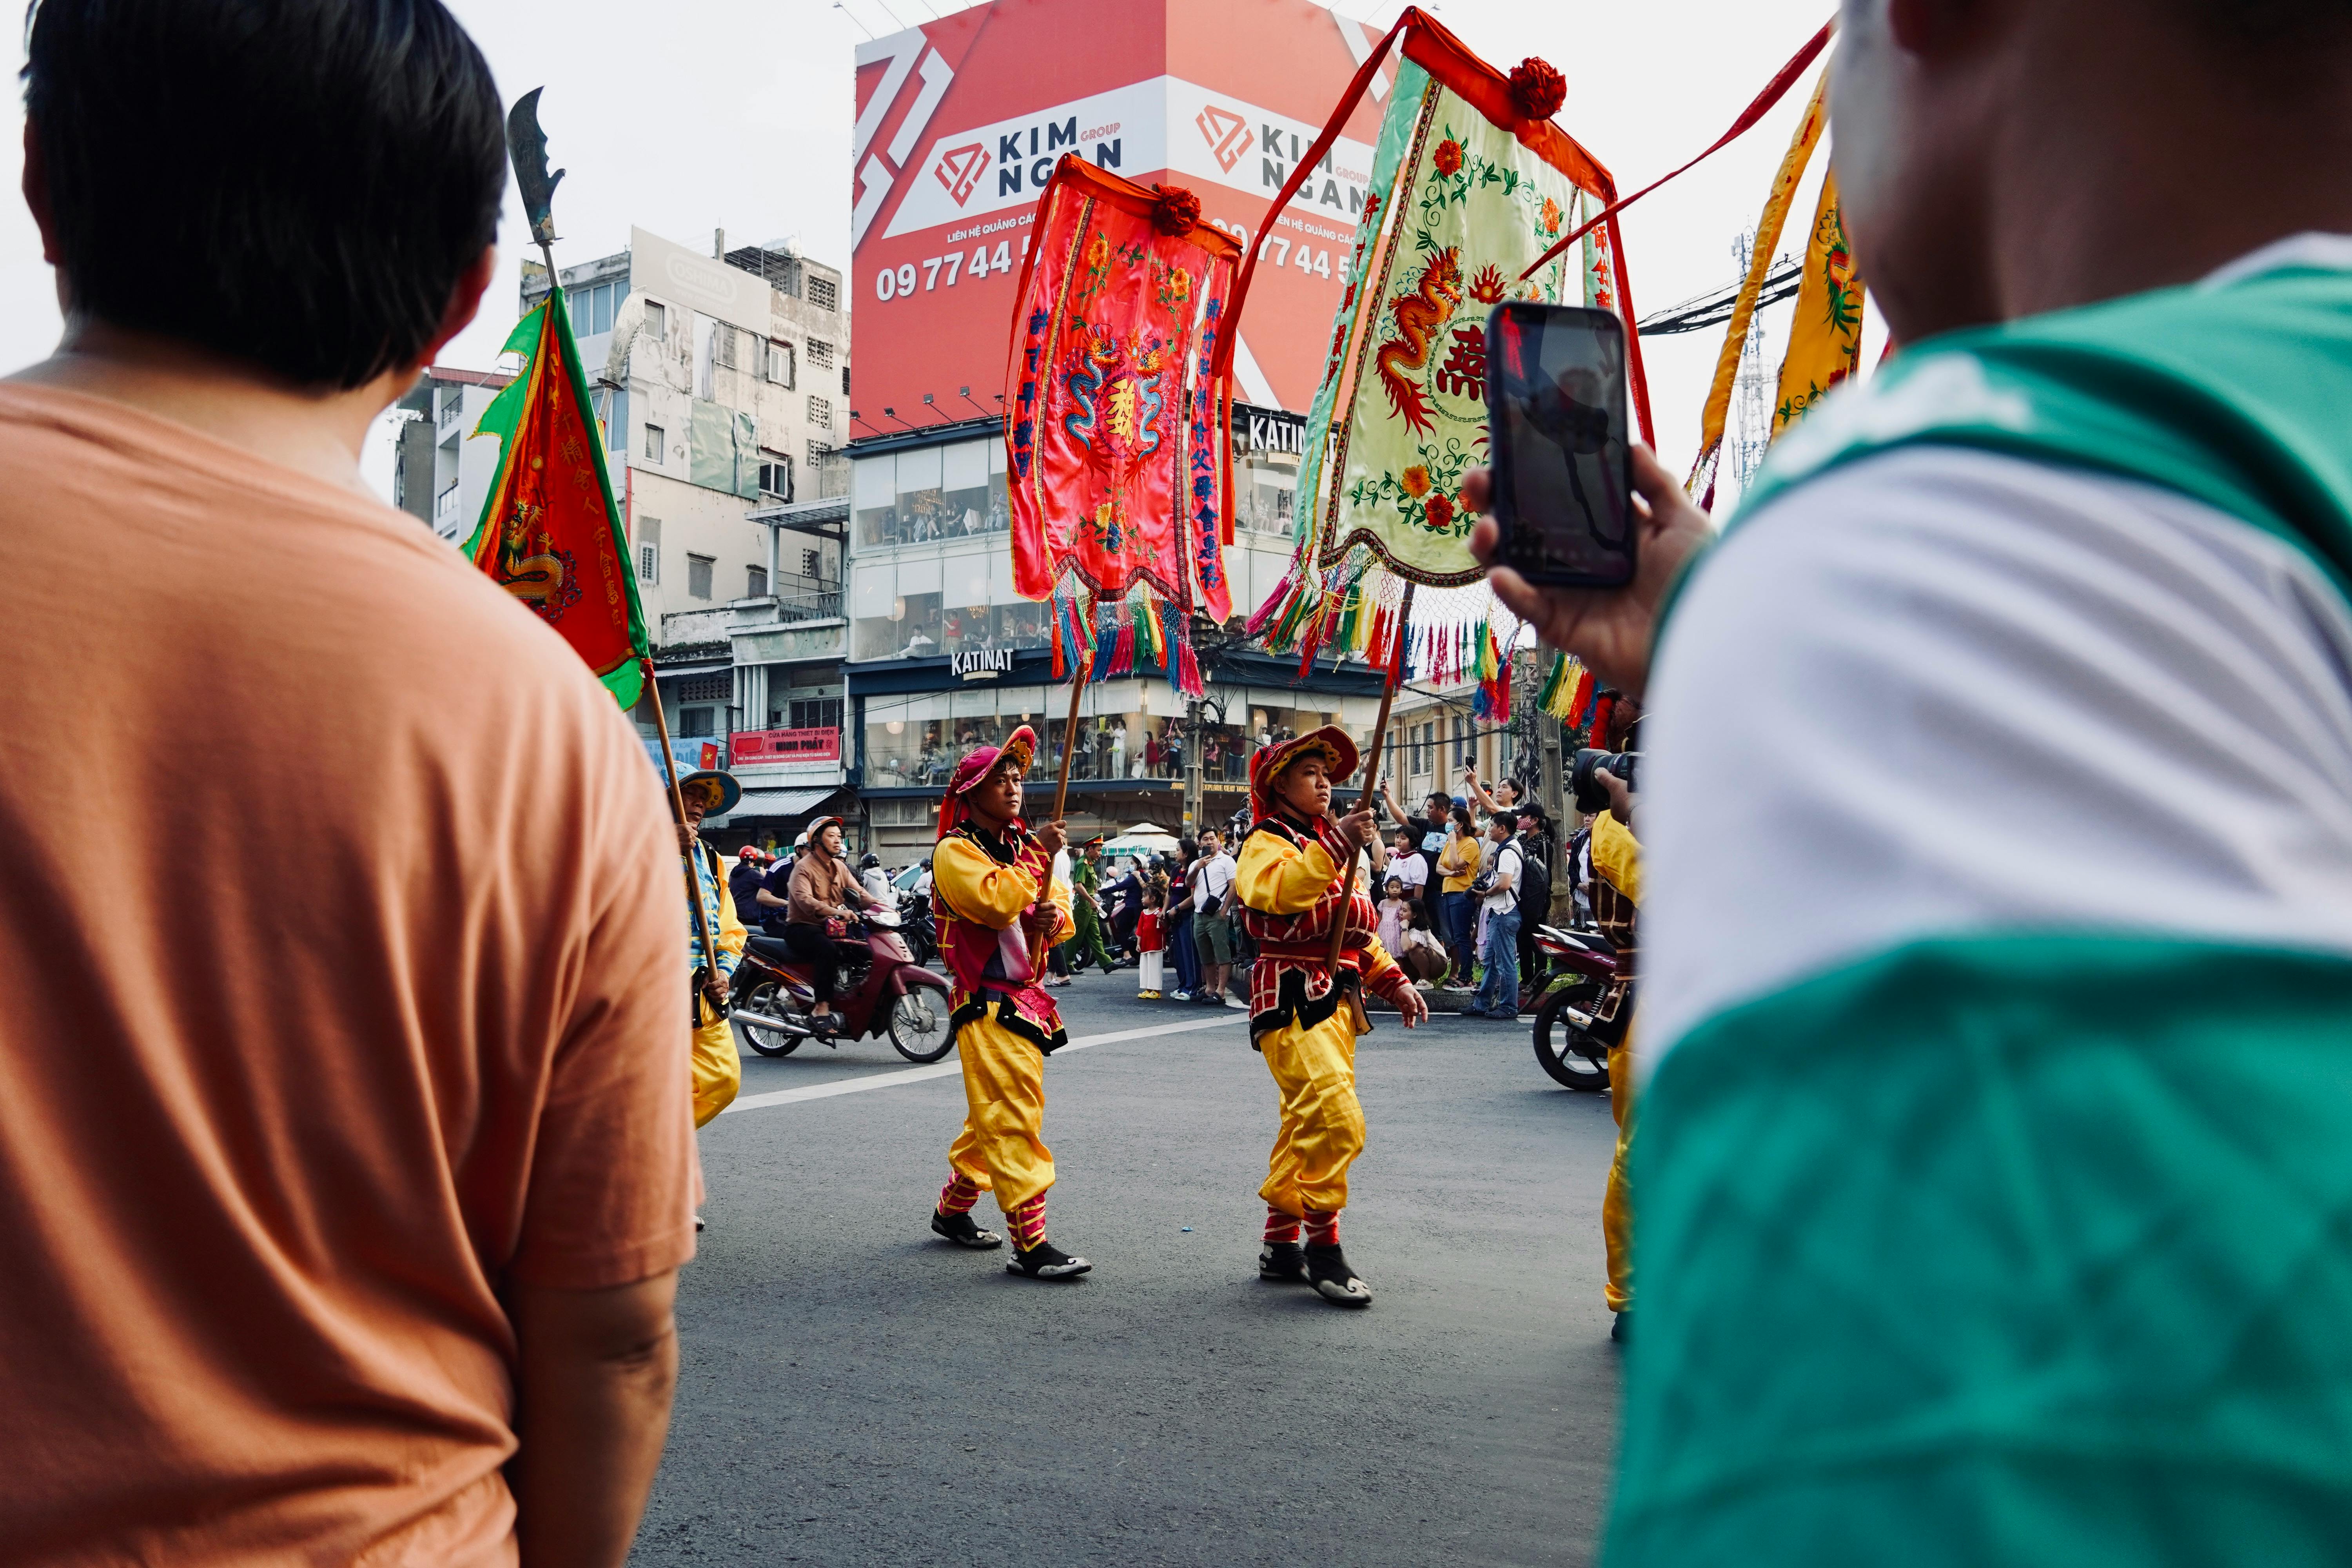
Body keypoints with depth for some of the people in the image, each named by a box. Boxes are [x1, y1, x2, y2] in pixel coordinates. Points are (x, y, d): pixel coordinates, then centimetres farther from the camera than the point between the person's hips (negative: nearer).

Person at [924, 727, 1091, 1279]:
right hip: (988, 1002, -9)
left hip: (1025, 999, 9)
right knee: (1014, 1116, -13)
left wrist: (1055, 918, -5)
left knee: (994, 1116, 17)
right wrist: (1039, 855, -20)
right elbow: (996, 901, -25)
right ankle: (1031, 1245, -14)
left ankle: (952, 1210, 32)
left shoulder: (1021, 844, 18)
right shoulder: (955, 850, -8)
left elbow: (1057, 902, 17)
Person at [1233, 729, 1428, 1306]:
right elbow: (1278, 891, -29)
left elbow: (1357, 925, 28)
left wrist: (1393, 982, 19)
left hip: (1337, 999, 10)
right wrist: (1336, 845, -35)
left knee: (1307, 1124, 12)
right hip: (1292, 998, -9)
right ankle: (1322, 1248, -12)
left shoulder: (1332, 845, 24)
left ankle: (1280, 1245, 20)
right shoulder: (1268, 842, -5)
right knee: (1335, 1118, -20)